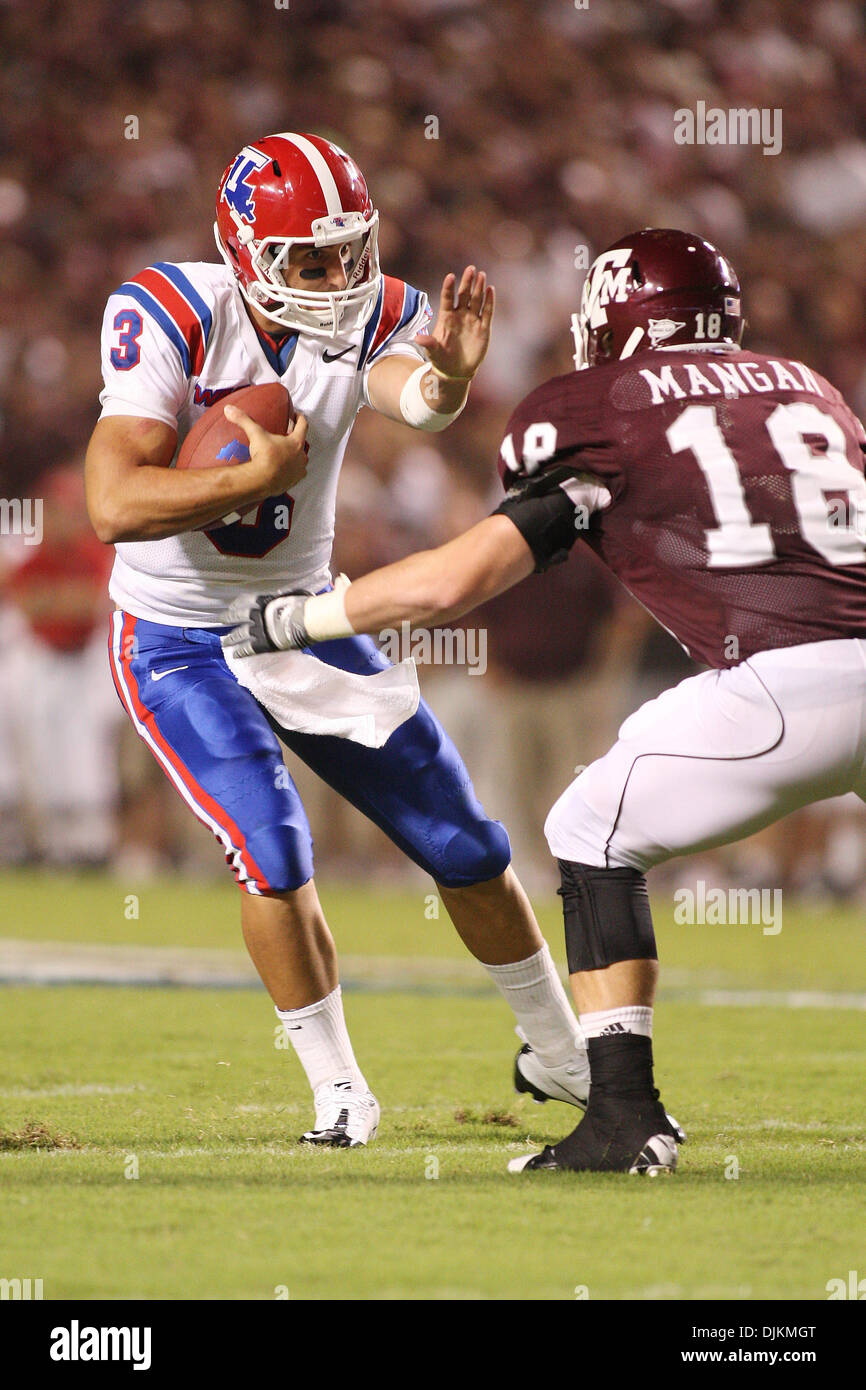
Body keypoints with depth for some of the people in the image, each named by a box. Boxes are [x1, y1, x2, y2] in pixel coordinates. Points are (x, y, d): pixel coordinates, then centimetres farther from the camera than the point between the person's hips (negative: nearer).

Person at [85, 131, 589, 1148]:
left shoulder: (374, 314, -13)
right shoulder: (171, 318, -23)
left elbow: (412, 395, -37)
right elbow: (114, 505, -31)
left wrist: (446, 376, -59)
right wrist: (259, 478, -39)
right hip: (177, 642, -4)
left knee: (465, 846, 8)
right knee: (274, 853, -22)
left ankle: (559, 1054, 28)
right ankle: (337, 1090, -4)